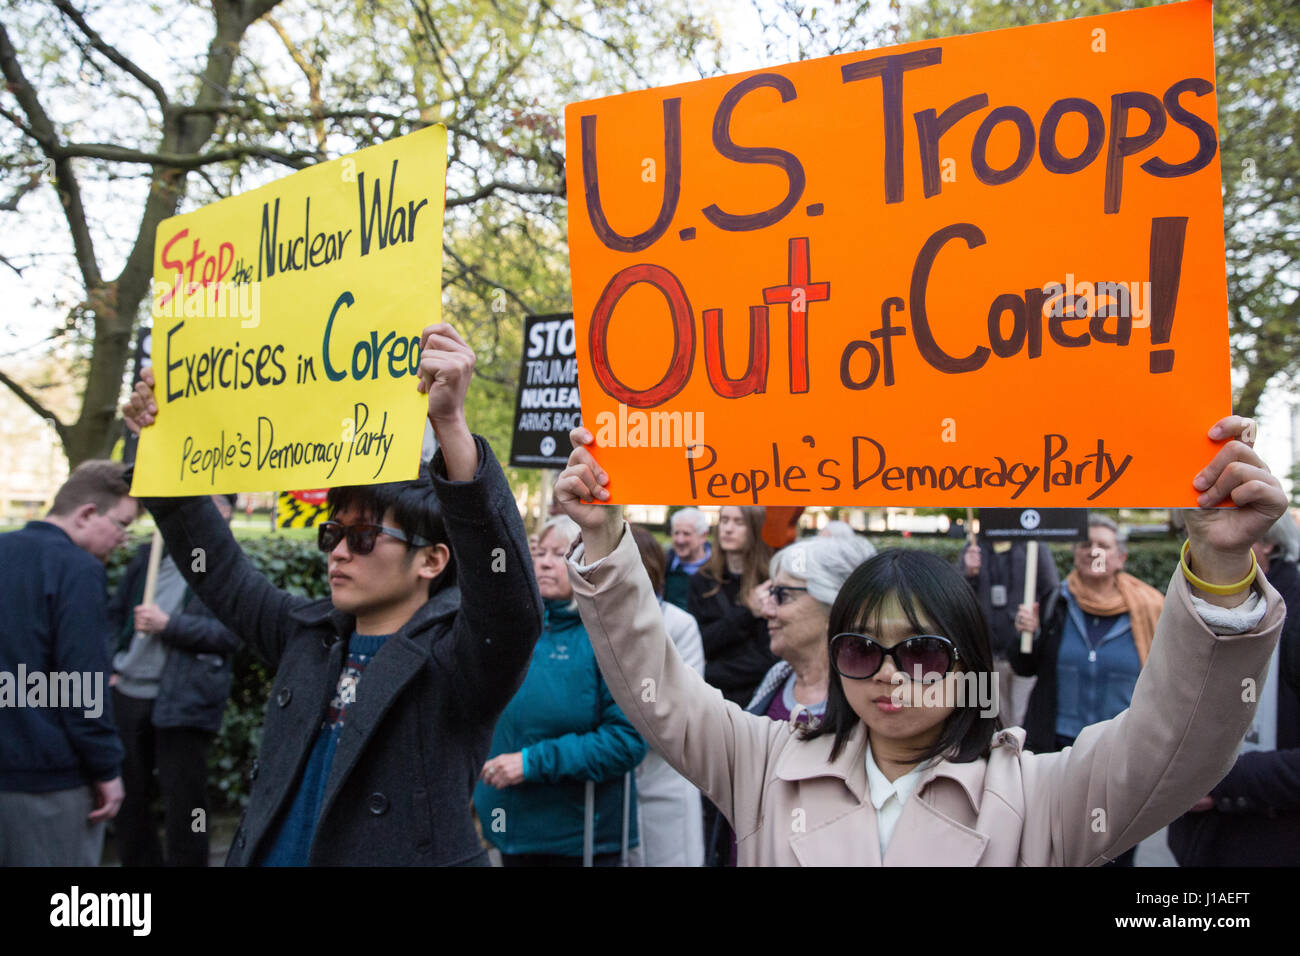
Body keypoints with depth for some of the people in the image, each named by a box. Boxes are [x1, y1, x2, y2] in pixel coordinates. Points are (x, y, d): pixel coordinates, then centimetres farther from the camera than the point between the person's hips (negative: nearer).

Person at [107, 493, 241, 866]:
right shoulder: (150, 554, 13)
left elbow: (231, 633, -13)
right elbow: (116, 612, 17)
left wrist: (168, 625, -18)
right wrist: (110, 665, 4)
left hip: (183, 703, -5)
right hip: (127, 693, 5)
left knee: (184, 805, 2)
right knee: (126, 798, 15)